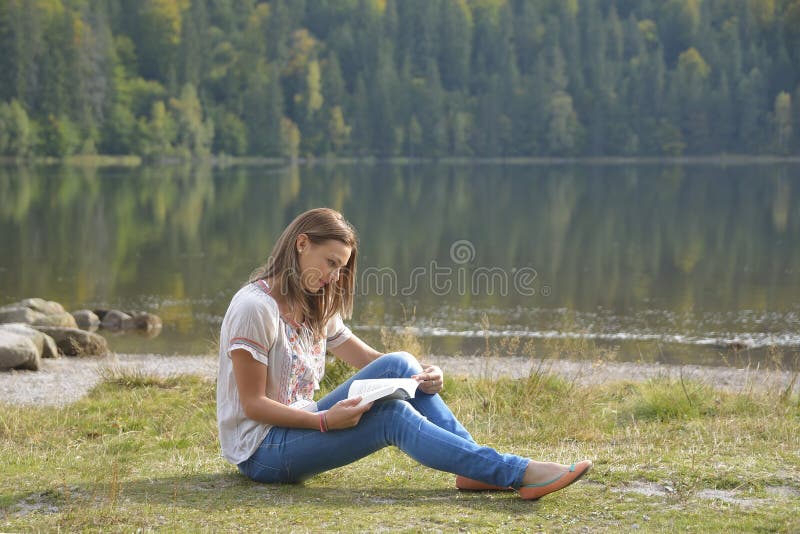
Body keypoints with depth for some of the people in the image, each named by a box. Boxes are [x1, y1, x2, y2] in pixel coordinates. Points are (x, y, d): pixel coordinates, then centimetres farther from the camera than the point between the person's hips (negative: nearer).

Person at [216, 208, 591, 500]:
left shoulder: (314, 308, 12)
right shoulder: (254, 307, -16)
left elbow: (370, 360, 7)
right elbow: (253, 404, -18)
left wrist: (420, 378, -13)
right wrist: (323, 421, -30)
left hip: (301, 426, 8)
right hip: (261, 450, -8)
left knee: (397, 366, -11)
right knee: (392, 415, -26)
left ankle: (474, 470, -15)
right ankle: (516, 473, -28)